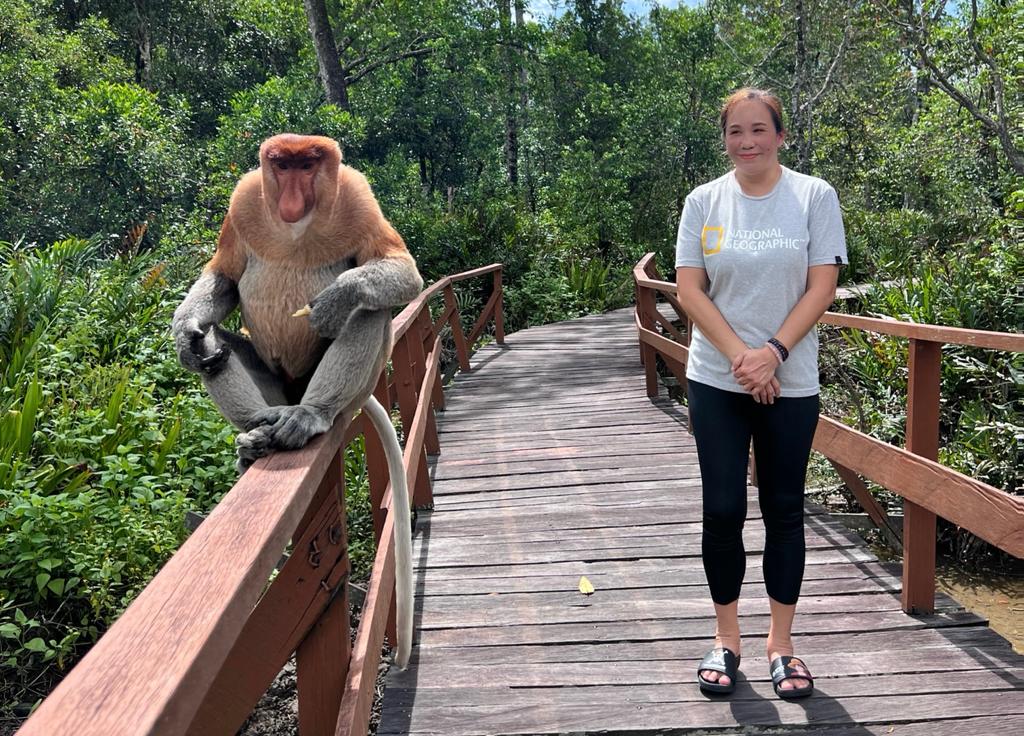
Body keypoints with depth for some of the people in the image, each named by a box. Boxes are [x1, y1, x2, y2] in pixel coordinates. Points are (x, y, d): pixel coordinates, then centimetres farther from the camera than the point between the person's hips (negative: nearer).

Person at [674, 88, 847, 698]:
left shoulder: (815, 196, -1)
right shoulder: (704, 201, 2)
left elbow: (822, 287, -5)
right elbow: (690, 289, -3)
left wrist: (773, 353, -16)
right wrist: (740, 355, -13)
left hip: (791, 383, 0)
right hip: (717, 380, 1)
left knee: (784, 509, 8)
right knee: (723, 509, 3)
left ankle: (781, 643, 22)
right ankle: (727, 638, 20)